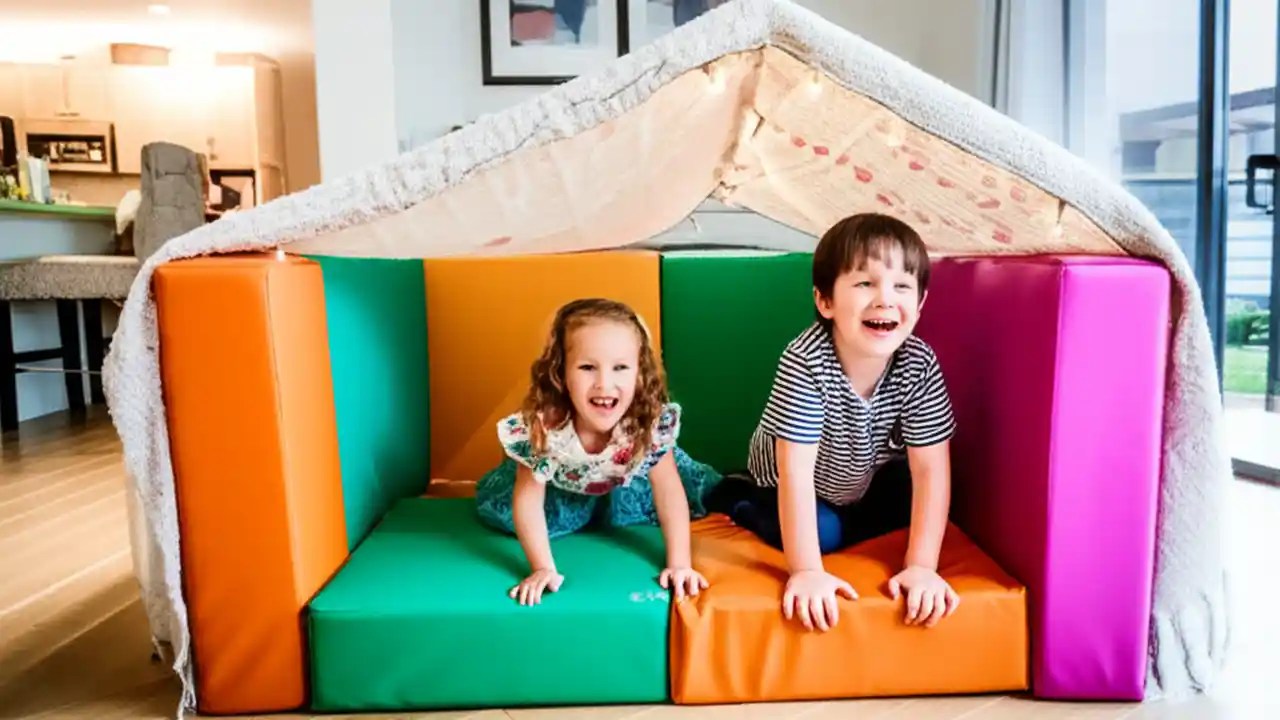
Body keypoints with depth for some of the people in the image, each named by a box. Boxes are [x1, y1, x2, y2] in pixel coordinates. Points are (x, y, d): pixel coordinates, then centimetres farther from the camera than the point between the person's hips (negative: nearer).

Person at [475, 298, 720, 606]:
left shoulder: (653, 421, -38)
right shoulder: (542, 425, -41)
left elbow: (669, 491, -27)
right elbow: (529, 499, -29)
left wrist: (679, 565, -29)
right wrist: (543, 568, -29)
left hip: (625, 485, 1)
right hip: (563, 488, -1)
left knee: (699, 487, -5)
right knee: (498, 504, -8)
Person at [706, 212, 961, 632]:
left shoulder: (919, 364, -28)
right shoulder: (804, 362, -38)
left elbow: (931, 469, -25)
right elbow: (796, 471, -37)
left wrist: (922, 566, -31)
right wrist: (807, 572, -39)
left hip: (869, 482, 4)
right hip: (787, 484, -4)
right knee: (822, 532, -22)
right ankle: (739, 502, 4)